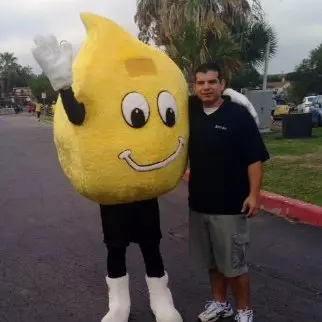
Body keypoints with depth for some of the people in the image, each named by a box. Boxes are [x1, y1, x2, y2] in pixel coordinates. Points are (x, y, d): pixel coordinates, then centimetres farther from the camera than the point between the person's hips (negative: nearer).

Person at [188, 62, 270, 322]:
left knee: (233, 263, 4)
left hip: (230, 204, -5)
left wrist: (254, 194, -16)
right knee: (212, 261, 19)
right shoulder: (191, 111, 3)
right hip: (199, 202, 5)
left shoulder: (239, 114, -11)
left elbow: (255, 158, -12)